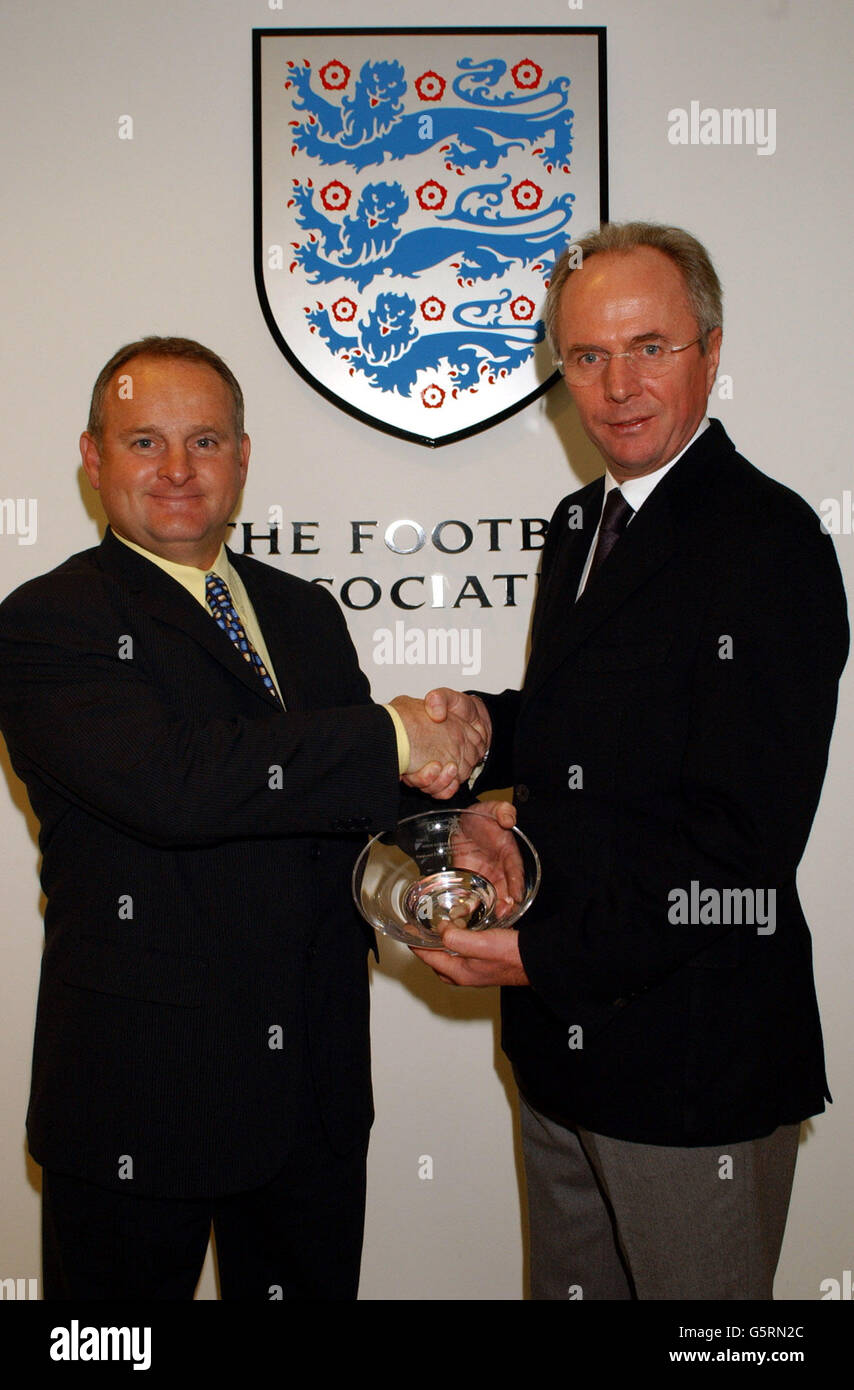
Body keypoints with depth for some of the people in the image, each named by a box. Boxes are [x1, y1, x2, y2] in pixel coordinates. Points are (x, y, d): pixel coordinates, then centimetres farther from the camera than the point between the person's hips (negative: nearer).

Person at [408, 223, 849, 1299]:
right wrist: (489, 725, 0)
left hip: (695, 1059, -7)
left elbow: (743, 837, -22)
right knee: (567, 1285, 22)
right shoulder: (580, 525, 10)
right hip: (563, 1040, 8)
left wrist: (548, 954, -21)